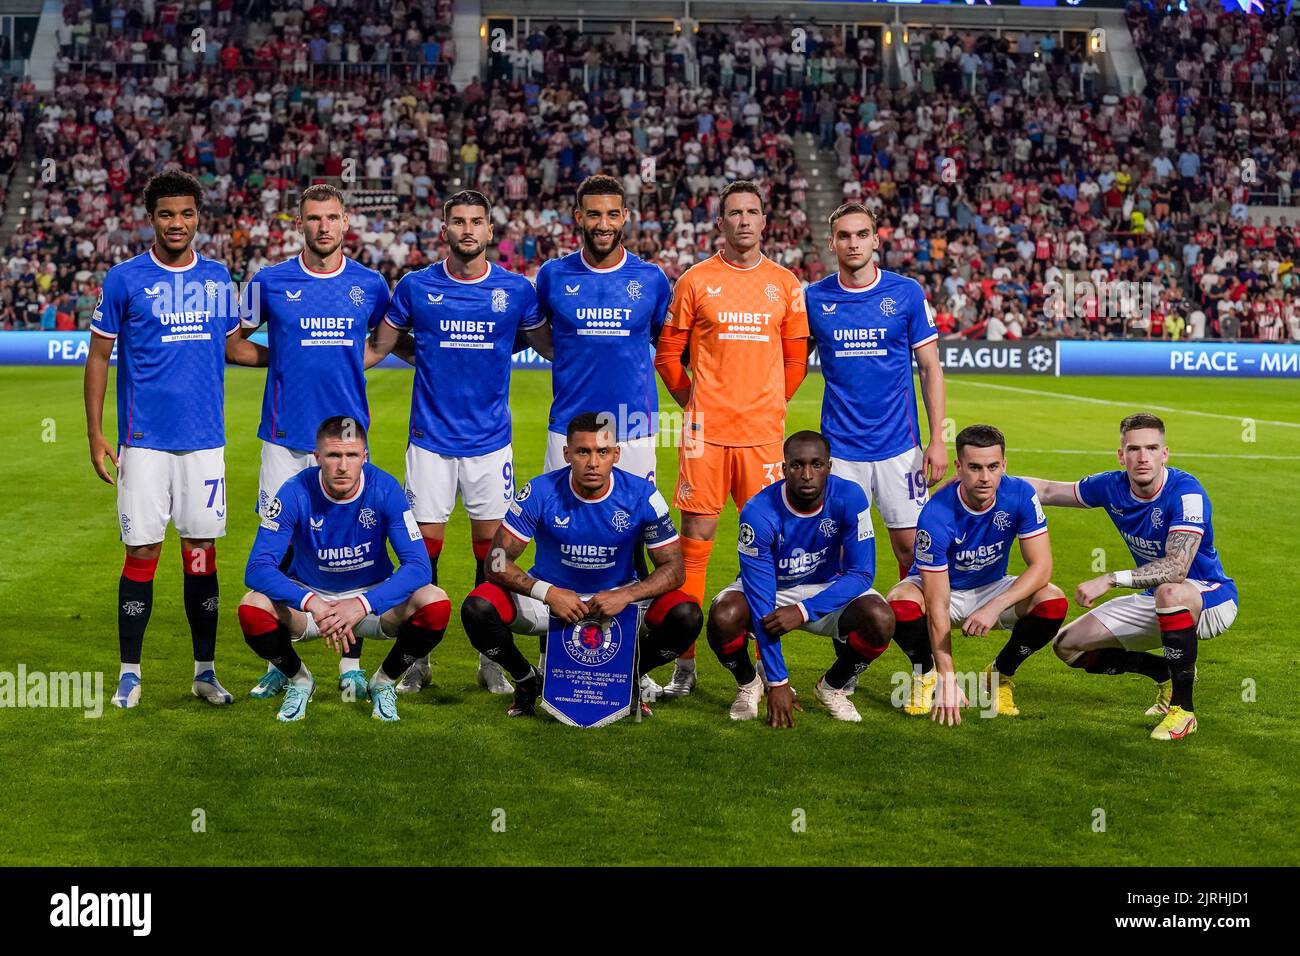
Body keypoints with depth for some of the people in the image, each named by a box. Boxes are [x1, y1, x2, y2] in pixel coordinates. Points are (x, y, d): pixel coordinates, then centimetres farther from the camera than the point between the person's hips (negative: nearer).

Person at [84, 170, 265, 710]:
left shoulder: (217, 278, 9)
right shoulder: (124, 280, -2)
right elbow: (99, 357, 1)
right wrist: (95, 435, -4)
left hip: (205, 440, 3)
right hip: (144, 441, -3)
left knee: (201, 552, 6)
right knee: (142, 554, -1)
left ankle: (205, 670, 15)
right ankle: (129, 673, 10)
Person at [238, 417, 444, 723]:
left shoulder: (385, 489, -20)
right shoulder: (295, 493, -22)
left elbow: (418, 565, -24)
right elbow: (257, 568, -27)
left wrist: (362, 604, -40)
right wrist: (312, 604, -45)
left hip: (373, 597, 0)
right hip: (309, 596, 0)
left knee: (436, 604, -28)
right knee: (252, 610, -31)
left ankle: (384, 682, 1)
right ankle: (298, 679, 2)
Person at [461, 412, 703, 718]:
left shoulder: (641, 496, -16)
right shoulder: (540, 493, -19)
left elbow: (673, 569, -12)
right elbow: (497, 562, -17)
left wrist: (626, 596, -30)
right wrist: (548, 593, -33)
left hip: (619, 595, 1)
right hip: (549, 593, 0)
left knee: (687, 617, -26)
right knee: (477, 609, -27)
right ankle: (527, 680, 4)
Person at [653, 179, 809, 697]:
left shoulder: (785, 283, 9)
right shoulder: (695, 280, 4)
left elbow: (796, 359, 15)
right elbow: (667, 354, 8)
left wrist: (771, 403, 9)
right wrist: (693, 402, 3)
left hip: (762, 430, 2)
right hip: (706, 430, -2)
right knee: (695, 538, -2)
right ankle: (685, 661, 3)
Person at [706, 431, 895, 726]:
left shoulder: (849, 499, -23)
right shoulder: (758, 512, -28)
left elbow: (861, 573, -20)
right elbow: (761, 600, -27)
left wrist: (803, 611, -34)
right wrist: (777, 682, -28)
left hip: (828, 589, 1)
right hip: (768, 588, -1)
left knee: (880, 621, -27)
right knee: (724, 618, -33)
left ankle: (832, 686, 4)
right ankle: (748, 684, 2)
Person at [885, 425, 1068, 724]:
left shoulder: (1020, 495, -22)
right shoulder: (936, 515, -32)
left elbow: (1041, 566, -22)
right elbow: (937, 605, -32)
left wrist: (995, 607, -39)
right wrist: (948, 681, -35)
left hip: (993, 588, 3)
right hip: (938, 587, -3)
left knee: (1053, 603, -26)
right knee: (900, 603, -36)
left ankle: (1001, 674, 1)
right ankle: (925, 674, -2)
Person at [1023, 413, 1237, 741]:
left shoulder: (1187, 492, -27)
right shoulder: (1113, 486, -7)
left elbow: (1177, 566, -39)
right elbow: (1049, 491, 8)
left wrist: (1110, 579, -44)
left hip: (1210, 600, -7)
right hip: (1158, 603, 7)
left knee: (1171, 591, -43)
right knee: (1068, 646, 1)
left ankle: (1182, 709, -26)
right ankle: (1168, 674, 18)